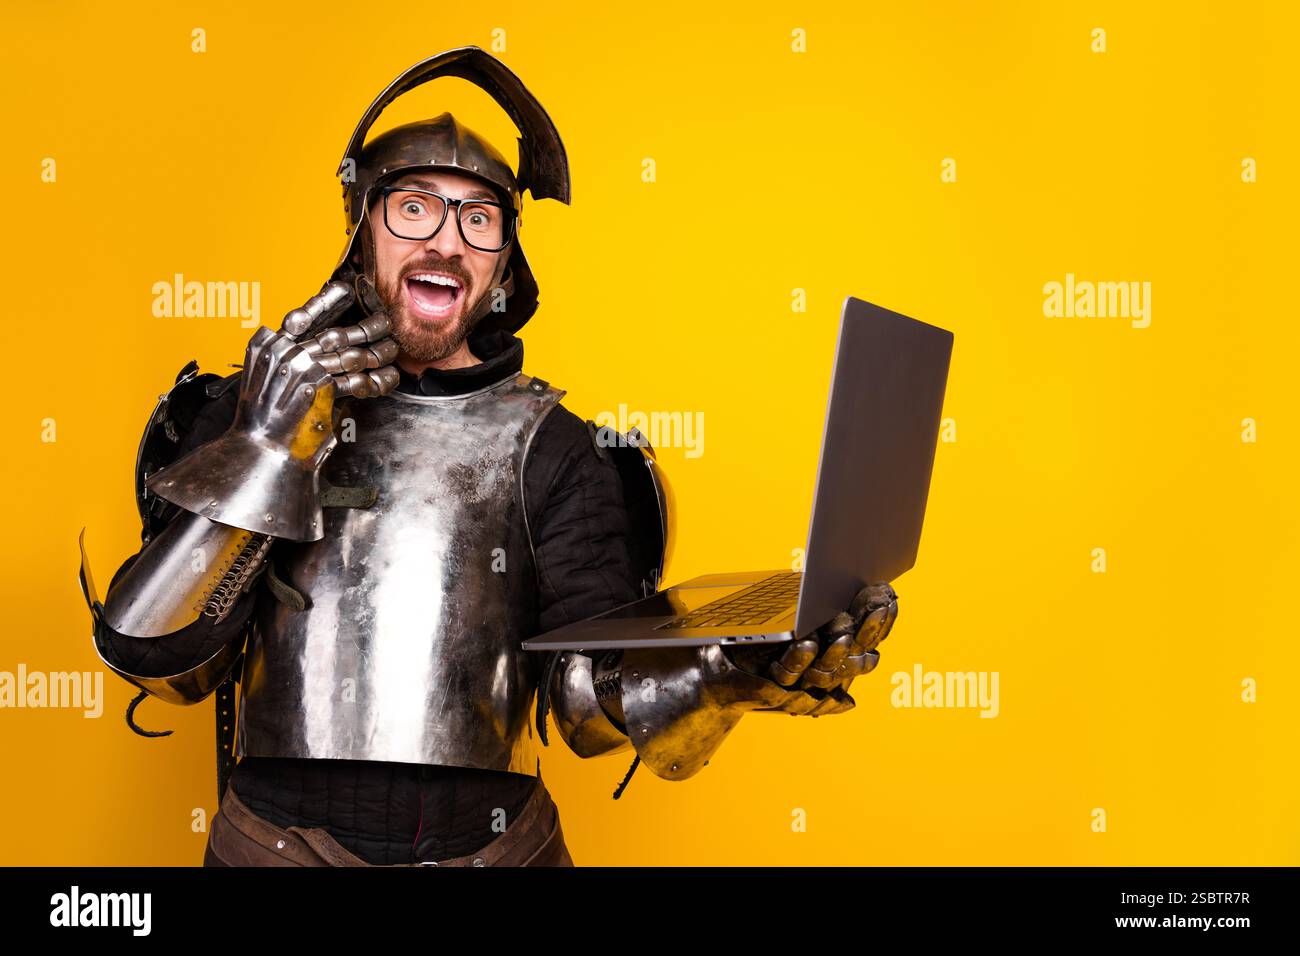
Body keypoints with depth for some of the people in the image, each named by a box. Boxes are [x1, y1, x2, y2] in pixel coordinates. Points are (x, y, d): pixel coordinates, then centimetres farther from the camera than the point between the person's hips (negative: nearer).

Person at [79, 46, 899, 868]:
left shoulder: (553, 449, -2)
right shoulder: (251, 413, -1)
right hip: (277, 839, 0)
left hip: (495, 845, 1)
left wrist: (739, 670, -27)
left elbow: (592, 696, -9)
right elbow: (150, 654, -9)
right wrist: (264, 448, -18)